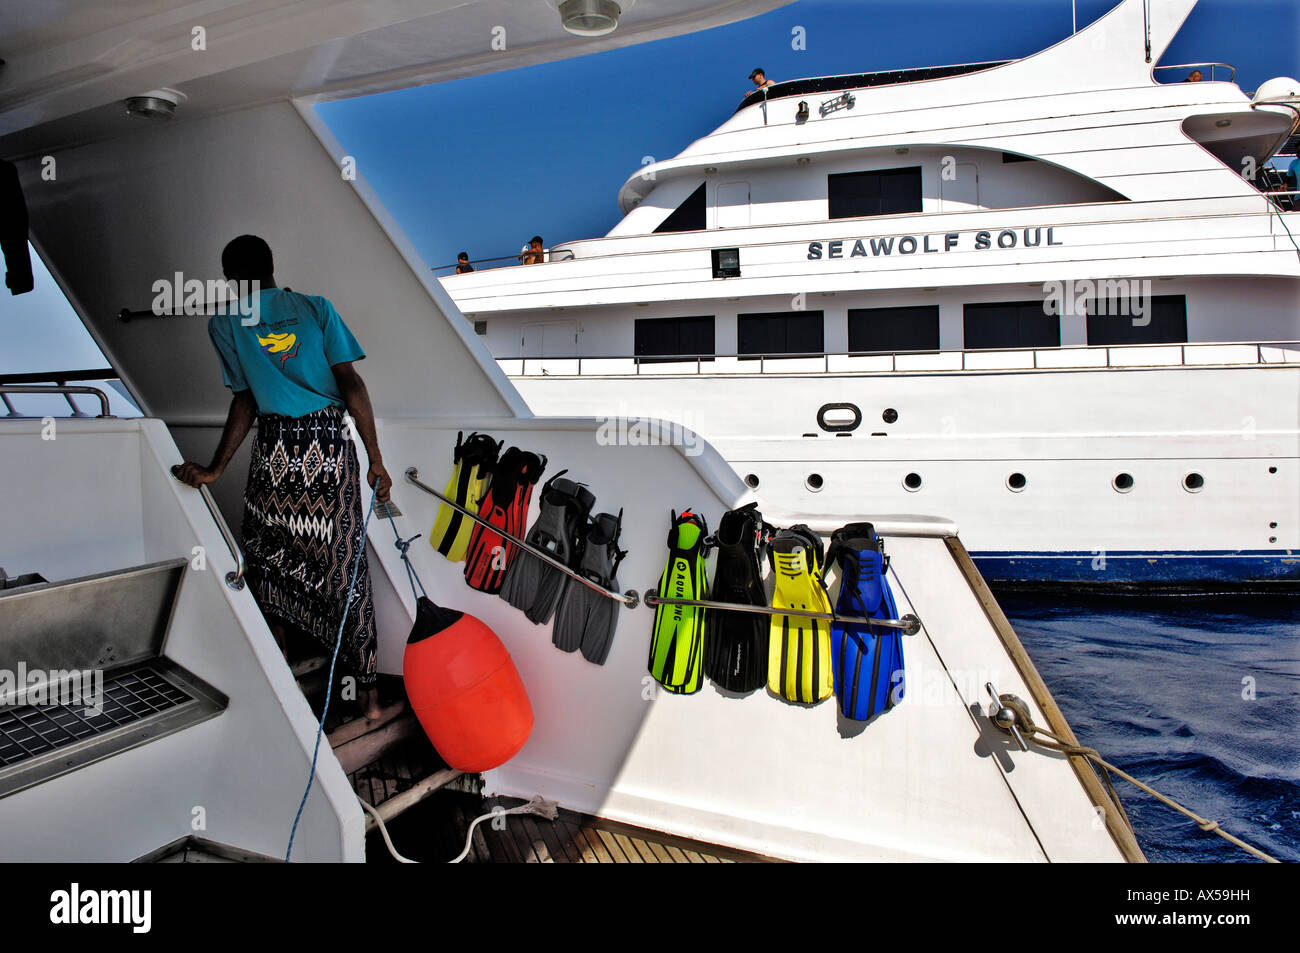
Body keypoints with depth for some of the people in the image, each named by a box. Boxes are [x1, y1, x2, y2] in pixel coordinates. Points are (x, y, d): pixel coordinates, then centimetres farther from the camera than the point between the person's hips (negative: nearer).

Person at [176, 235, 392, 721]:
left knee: (268, 557, 19)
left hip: (274, 448, 0)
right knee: (344, 565, 4)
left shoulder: (223, 323, 6)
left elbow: (244, 401, -1)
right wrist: (375, 460, -4)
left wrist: (214, 470, 6)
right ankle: (368, 688, 8)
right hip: (331, 447, 0)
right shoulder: (316, 308, 6)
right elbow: (350, 383, -3)